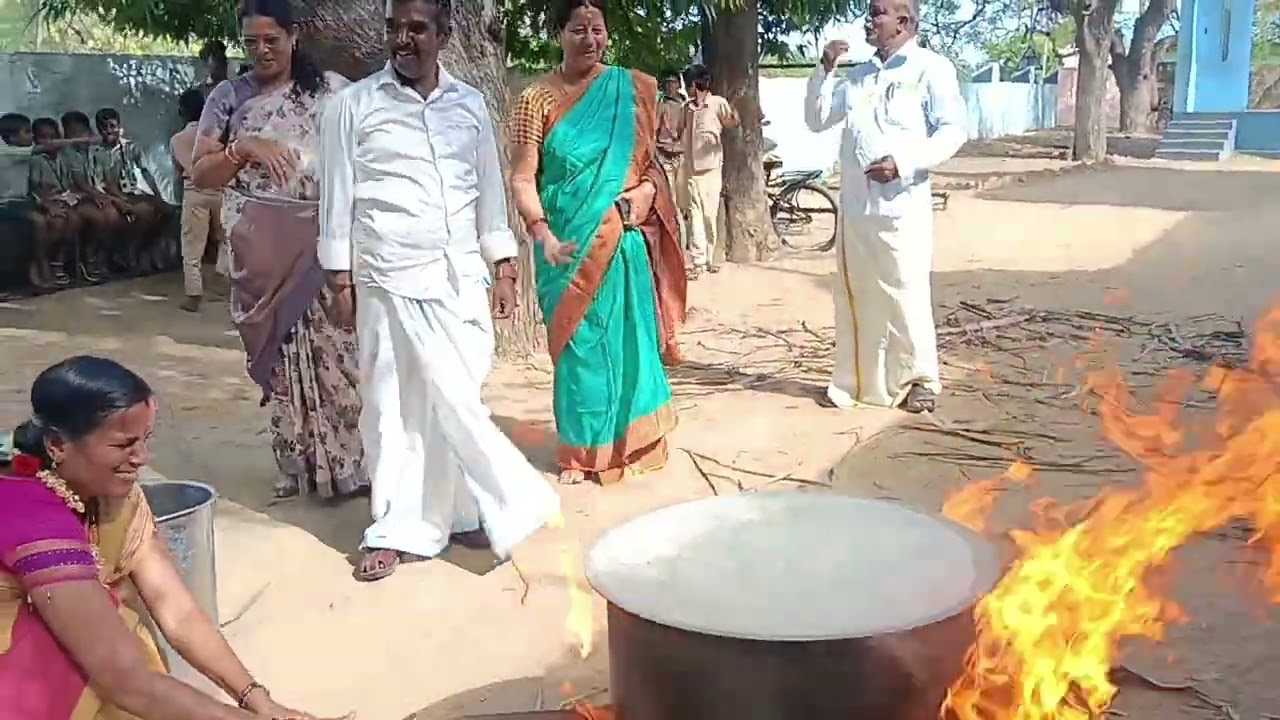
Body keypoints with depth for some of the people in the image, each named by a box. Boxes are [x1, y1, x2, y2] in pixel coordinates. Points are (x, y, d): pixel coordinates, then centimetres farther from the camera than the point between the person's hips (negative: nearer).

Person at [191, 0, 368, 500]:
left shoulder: (332, 89, 5)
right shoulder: (228, 96, 8)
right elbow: (199, 174, 5)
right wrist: (242, 147, -13)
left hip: (324, 242, -1)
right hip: (261, 248, 2)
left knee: (335, 350, -4)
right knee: (279, 354, 5)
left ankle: (350, 461, 7)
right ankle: (297, 465, 16)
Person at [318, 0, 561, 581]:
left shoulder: (470, 104, 9)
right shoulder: (353, 105, 0)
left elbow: (490, 190, 12)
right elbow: (337, 196, 0)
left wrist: (504, 267, 7)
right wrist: (340, 278, -3)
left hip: (461, 276, 2)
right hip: (391, 278, -2)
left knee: (453, 401, 3)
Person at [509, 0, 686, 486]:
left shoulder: (631, 90, 4)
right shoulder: (538, 99, -4)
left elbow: (650, 162, 12)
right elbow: (522, 178, -8)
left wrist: (643, 196, -8)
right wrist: (543, 235, -21)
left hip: (624, 241, 2)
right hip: (570, 245, -2)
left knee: (628, 336, 8)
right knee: (579, 342, 5)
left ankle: (633, 441, 25)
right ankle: (584, 452, 20)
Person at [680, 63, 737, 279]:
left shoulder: (718, 103, -6)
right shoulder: (688, 107, 11)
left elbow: (731, 123, -22)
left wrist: (733, 117, -41)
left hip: (711, 167, -4)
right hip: (691, 168, 4)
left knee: (711, 214, 1)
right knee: (695, 214, -2)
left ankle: (709, 258, 14)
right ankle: (698, 262, -5)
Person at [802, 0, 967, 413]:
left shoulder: (931, 68, -1)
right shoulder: (857, 76, 17)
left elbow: (953, 129, -7)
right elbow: (816, 121, 20)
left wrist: (905, 163, -19)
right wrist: (825, 70, 7)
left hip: (901, 206, -6)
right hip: (854, 206, 6)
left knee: (905, 296, 0)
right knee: (854, 295, 11)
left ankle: (920, 379, 15)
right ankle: (852, 381, 21)